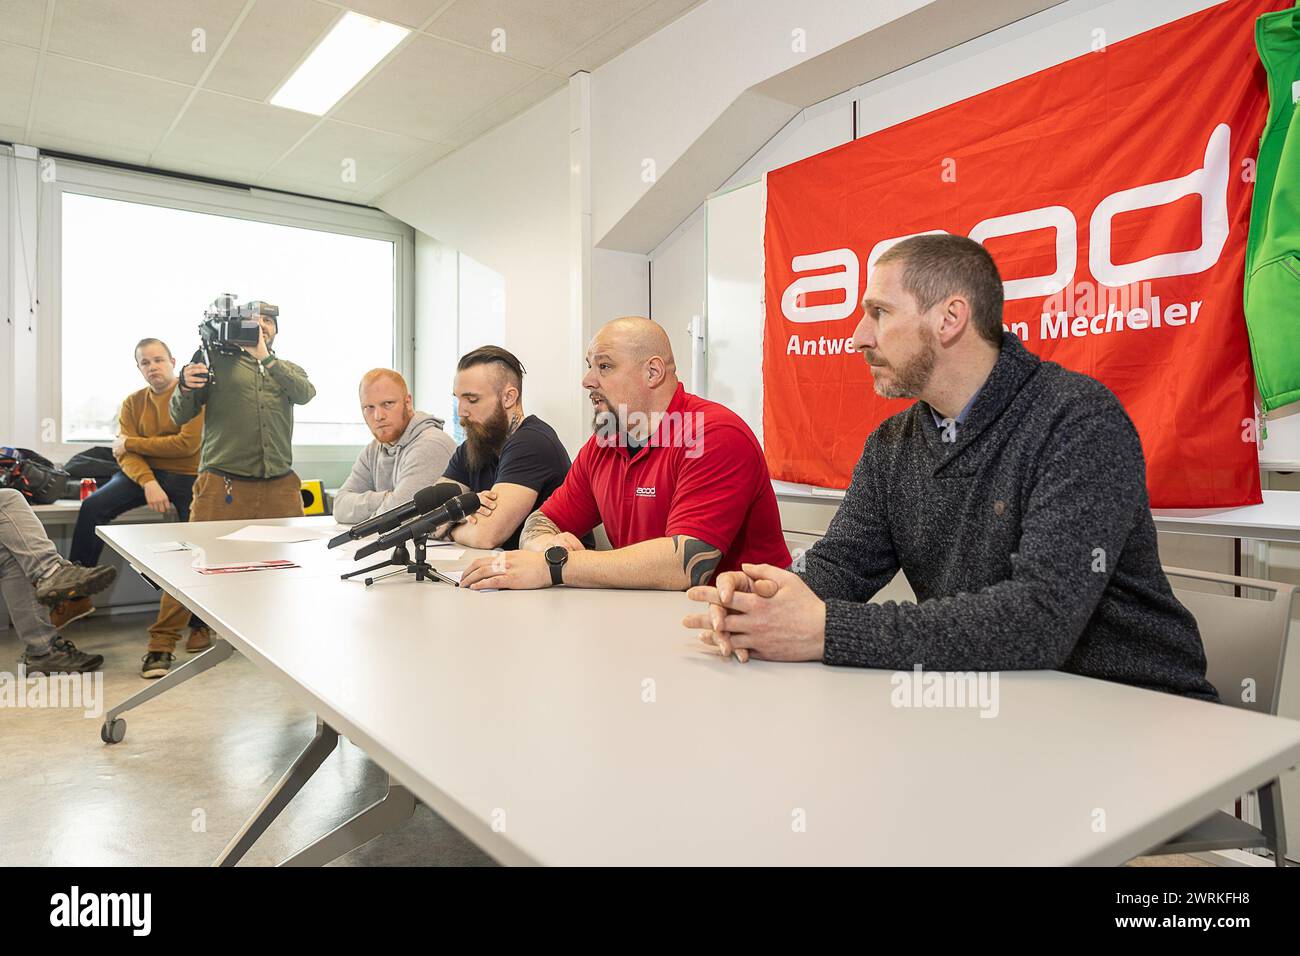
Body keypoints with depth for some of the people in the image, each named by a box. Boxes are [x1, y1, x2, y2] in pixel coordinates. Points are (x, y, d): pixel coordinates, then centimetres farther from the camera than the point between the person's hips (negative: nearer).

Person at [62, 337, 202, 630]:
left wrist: (131, 443, -9)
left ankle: (201, 622, 11)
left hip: (186, 477, -4)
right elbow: (125, 454, -1)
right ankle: (76, 596, -4)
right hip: (144, 473, 5)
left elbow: (188, 444, -19)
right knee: (93, 507, -15)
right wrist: (148, 483, -21)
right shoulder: (133, 403, 8)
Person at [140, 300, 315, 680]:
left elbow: (306, 393, -4)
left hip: (280, 485, 3)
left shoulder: (287, 369, 20)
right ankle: (161, 644, 5)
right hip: (223, 483, -2)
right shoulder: (218, 360, 11)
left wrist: (264, 356, -11)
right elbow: (180, 417, 7)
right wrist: (186, 387, -14)